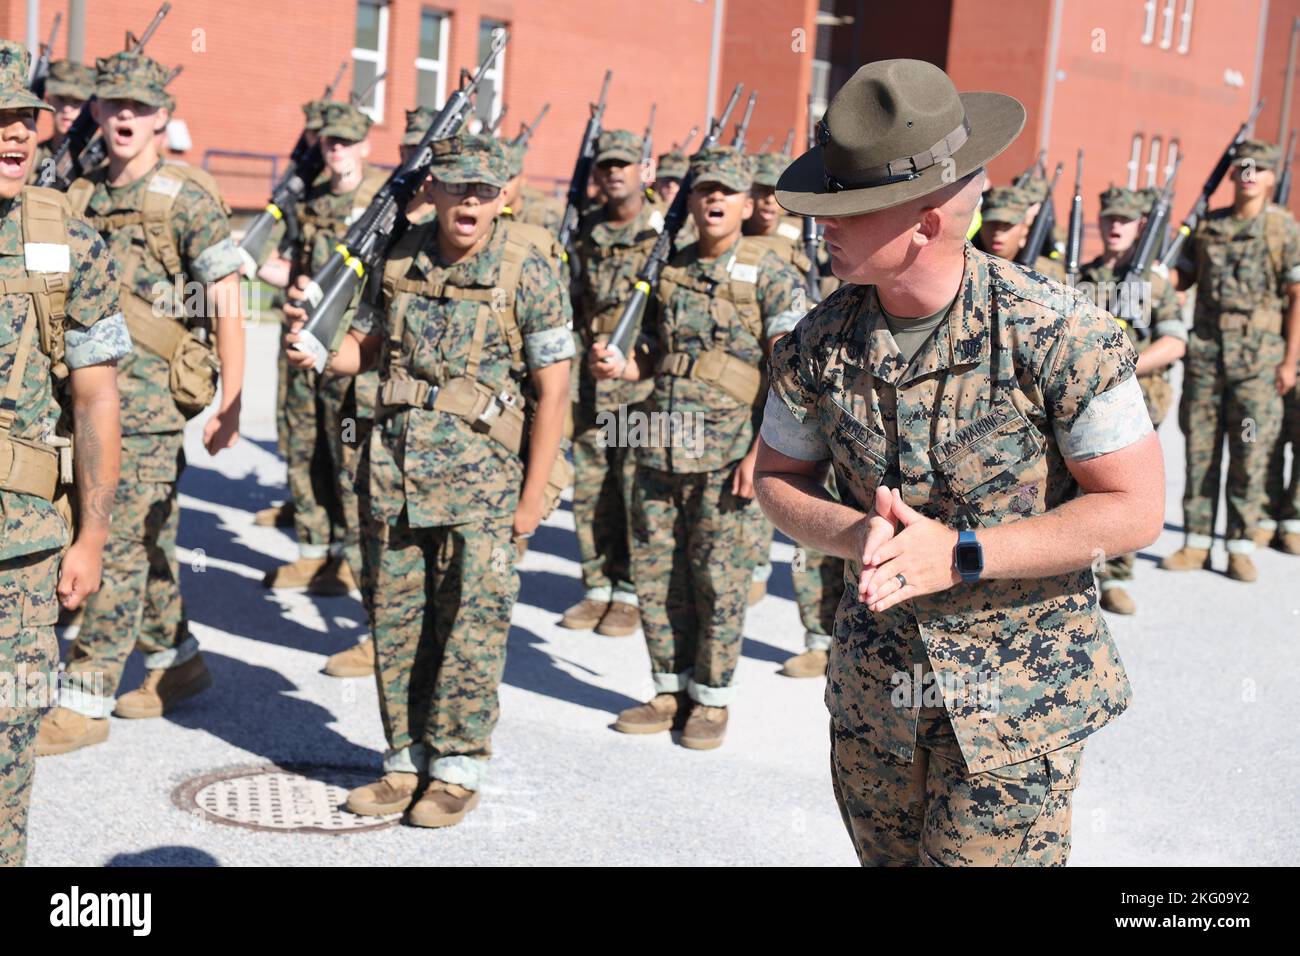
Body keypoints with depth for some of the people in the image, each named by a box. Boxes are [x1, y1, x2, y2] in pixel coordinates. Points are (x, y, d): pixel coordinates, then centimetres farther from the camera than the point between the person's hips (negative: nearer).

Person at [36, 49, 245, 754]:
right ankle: (177, 662, 29)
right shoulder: (79, 197, 11)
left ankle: (86, 702, 0)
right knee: (144, 542, 14)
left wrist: (229, 403, -11)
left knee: (120, 549, -5)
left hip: (147, 398, -6)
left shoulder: (186, 201, -6)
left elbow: (227, 304, -8)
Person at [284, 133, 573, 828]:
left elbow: (552, 391, -6)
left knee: (469, 625, -1)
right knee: (396, 619, 10)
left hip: (480, 476, -4)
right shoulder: (399, 261, 6)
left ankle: (457, 768, 12)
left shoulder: (529, 275, -6)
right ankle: (406, 761, 22)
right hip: (393, 467, 5)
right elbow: (366, 342, 20)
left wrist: (533, 494, -9)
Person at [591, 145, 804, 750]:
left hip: (725, 456, -5)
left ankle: (712, 700, 15)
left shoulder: (770, 276, -3)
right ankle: (671, 691, 24)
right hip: (659, 450, 5)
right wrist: (620, 367, -2)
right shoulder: (670, 271, 13)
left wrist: (761, 452, -15)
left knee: (719, 582, 1)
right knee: (655, 574, 9)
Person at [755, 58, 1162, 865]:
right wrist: (853, 537, -17)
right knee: (887, 857, 19)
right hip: (872, 686, 4)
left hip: (1019, 699, -4)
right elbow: (779, 478, 6)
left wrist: (958, 554, -24)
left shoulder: (1060, 334, -19)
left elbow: (1136, 510, -15)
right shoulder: (820, 344, -7)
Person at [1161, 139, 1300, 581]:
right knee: (1199, 449, 5)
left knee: (1250, 454, 0)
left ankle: (1241, 547, 8)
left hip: (1258, 355, -3)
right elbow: (1182, 275, 18)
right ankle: (1196, 543, 12)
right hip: (1205, 351, 3)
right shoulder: (1208, 226, 10)